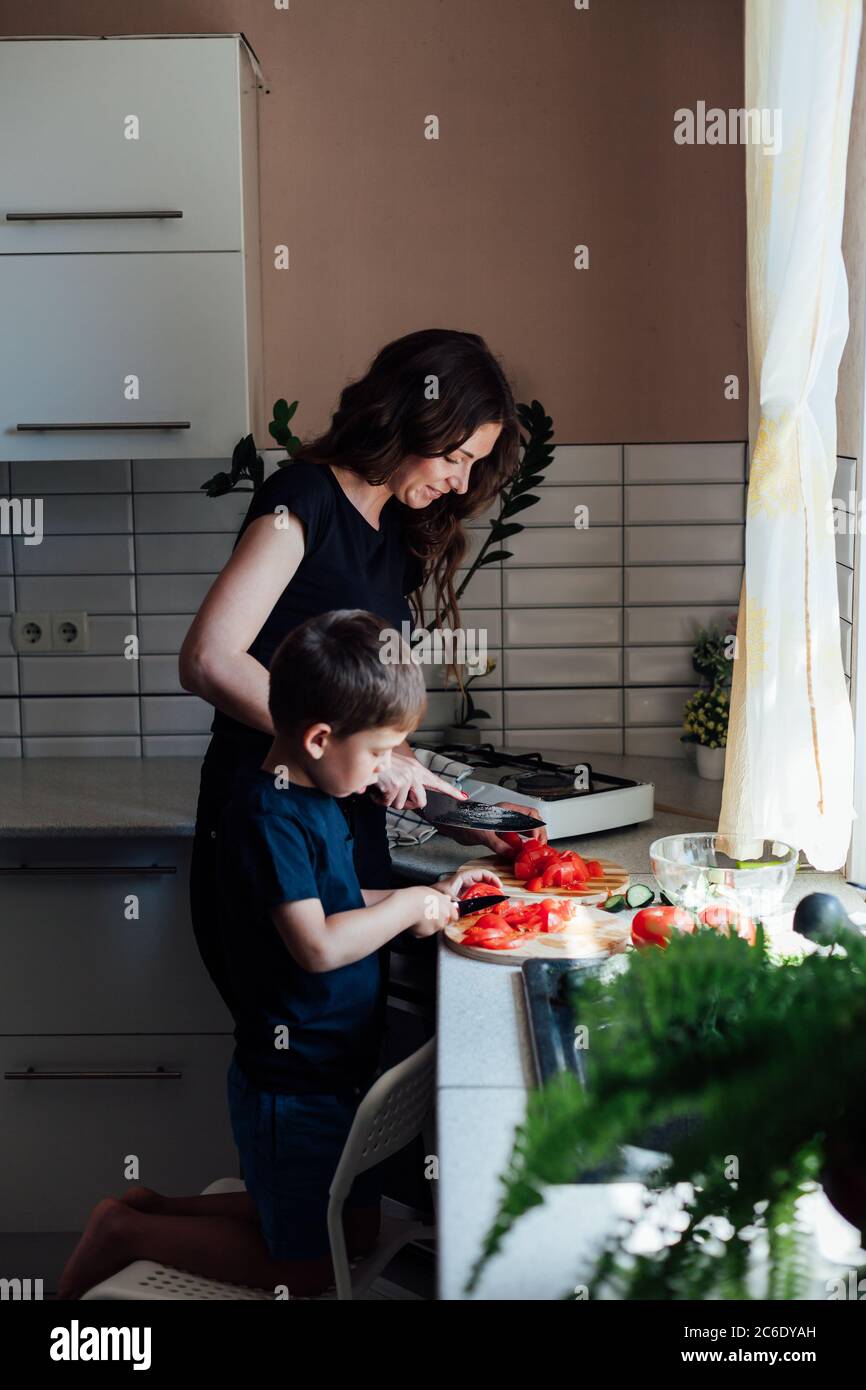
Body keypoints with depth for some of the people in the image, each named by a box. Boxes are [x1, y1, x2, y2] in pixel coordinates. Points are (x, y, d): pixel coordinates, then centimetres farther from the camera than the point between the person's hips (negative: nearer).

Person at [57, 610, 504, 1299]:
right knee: (308, 1268, 7)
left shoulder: (313, 801, 6)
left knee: (357, 1233, 22)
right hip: (292, 1084, -9)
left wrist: (434, 894, 7)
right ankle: (125, 1231, 17)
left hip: (335, 1072, 10)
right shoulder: (269, 817, -24)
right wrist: (409, 905, -17)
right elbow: (317, 945, -29)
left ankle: (154, 1206, 26)